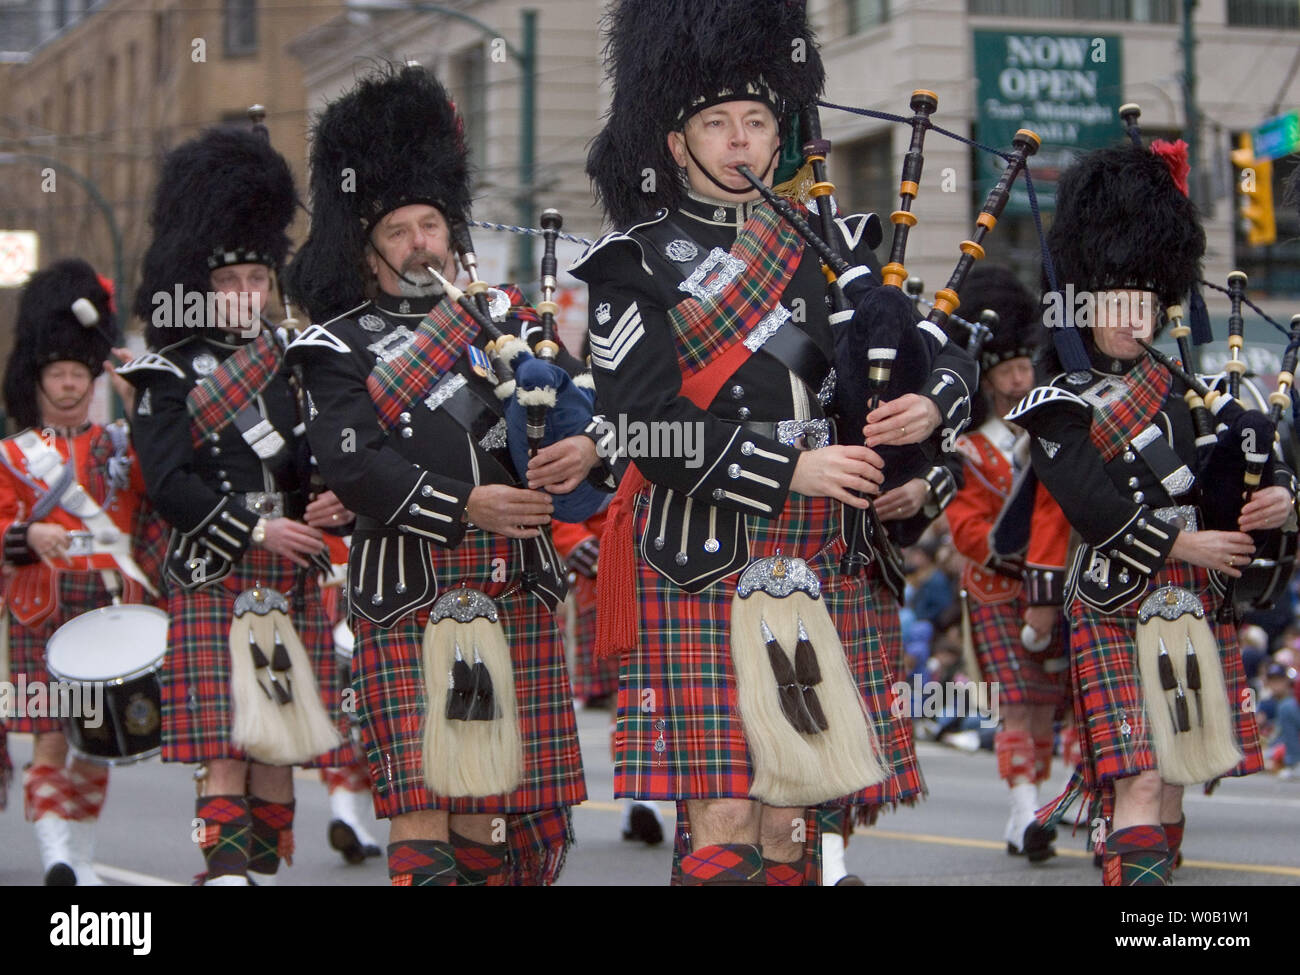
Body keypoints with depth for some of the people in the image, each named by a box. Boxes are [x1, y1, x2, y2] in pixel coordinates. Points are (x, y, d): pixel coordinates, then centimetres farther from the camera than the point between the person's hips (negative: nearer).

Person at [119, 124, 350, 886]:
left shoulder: (290, 361, 13)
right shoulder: (168, 376, -2)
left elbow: (314, 461, 17)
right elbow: (169, 485, -11)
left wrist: (332, 504, -6)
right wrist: (255, 529, -19)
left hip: (291, 581, 5)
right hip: (215, 580, -5)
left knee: (281, 744, 7)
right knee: (229, 746, -11)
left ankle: (266, 868, 16)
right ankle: (227, 870, -14)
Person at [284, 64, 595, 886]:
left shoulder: (506, 314, 15)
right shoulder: (343, 348, 3)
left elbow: (588, 403, 8)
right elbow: (353, 465, -11)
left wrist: (587, 447, -16)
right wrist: (465, 505, -23)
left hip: (516, 592, 4)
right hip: (409, 595, -4)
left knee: (501, 800, 7)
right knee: (422, 798, -12)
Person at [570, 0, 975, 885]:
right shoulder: (637, 265, 1)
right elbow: (643, 425, -10)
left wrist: (932, 407, -10)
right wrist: (792, 468, -16)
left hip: (819, 573, 5)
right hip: (703, 572, -4)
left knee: (792, 818, 7)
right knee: (724, 823, -10)